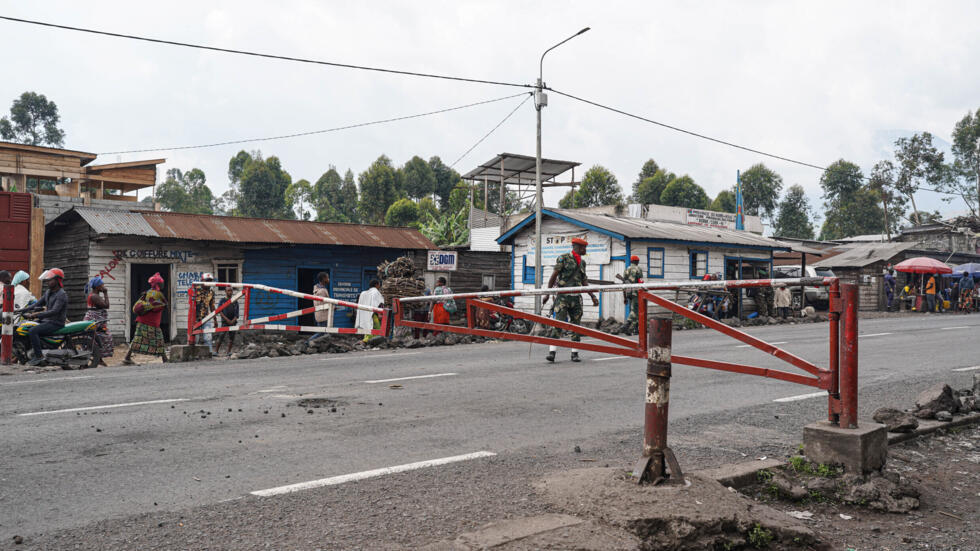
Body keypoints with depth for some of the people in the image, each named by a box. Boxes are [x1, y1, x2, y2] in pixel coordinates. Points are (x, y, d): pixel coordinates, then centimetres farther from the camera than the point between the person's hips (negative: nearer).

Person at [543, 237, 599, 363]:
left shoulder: (582, 262, 17)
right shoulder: (563, 258, -1)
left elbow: (584, 282, 21)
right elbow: (553, 277, -3)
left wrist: (593, 297, 16)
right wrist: (547, 293, -8)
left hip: (576, 297, 6)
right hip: (562, 296, -6)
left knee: (576, 325, 4)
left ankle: (575, 353, 10)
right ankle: (552, 352, -12)